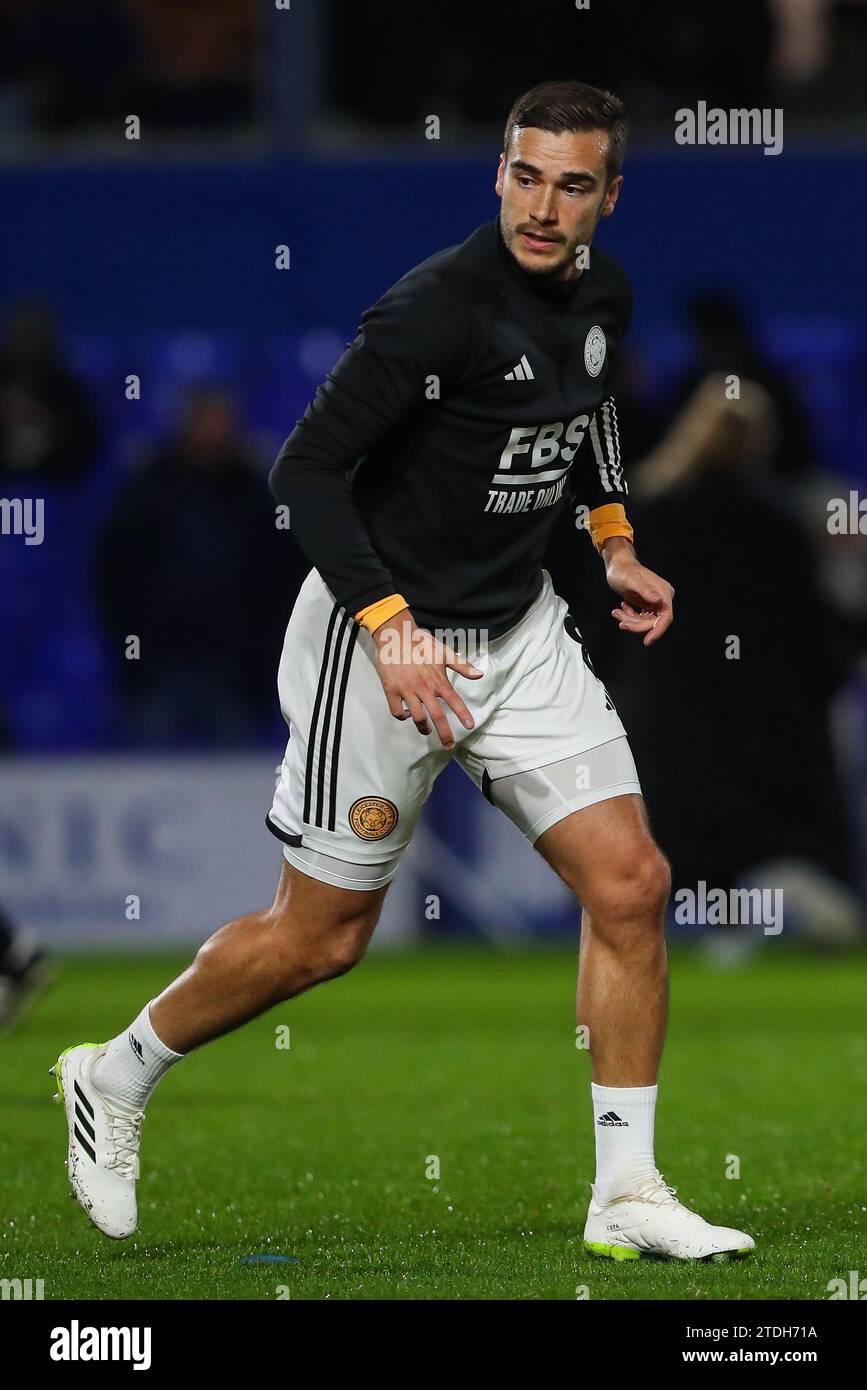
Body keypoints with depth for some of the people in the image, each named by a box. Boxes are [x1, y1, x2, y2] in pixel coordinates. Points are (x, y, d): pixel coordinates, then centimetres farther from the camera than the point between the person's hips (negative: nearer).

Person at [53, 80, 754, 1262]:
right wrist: (389, 629, -29)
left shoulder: (601, 294, 1)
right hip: (382, 635, -7)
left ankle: (626, 1197, 4)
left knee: (630, 884, -3)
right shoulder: (439, 309, -23)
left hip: (520, 630, 7)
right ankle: (114, 1079, 27)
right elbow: (306, 470, -22)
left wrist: (615, 541, 19)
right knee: (321, 937, 3)